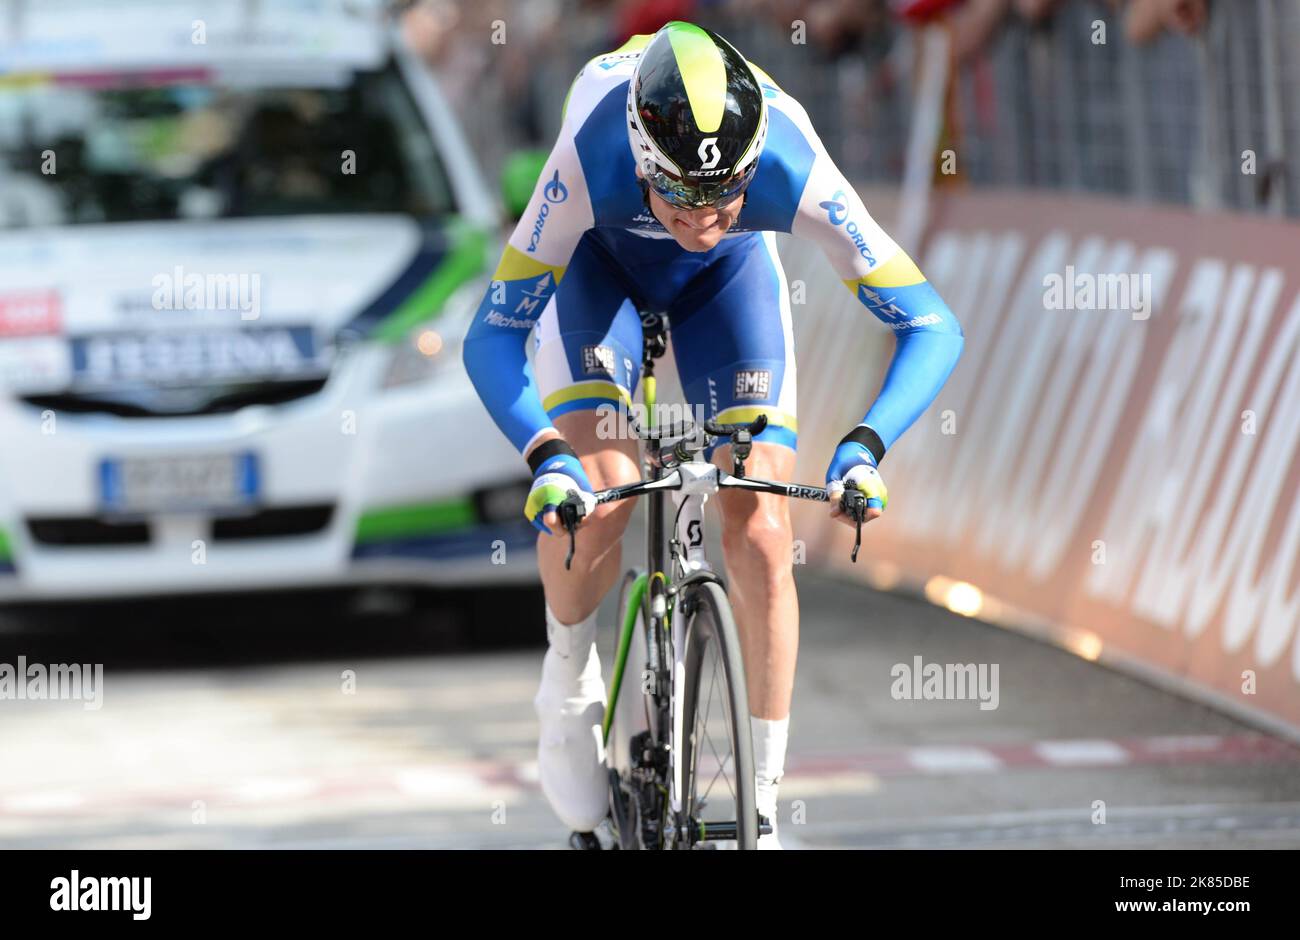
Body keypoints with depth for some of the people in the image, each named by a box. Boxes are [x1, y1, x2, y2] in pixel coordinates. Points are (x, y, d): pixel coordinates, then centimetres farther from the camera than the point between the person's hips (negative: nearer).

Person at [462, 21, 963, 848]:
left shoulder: (793, 173, -40)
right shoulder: (590, 161, -42)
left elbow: (932, 327, -35)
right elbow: (493, 337, -34)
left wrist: (866, 447, -50)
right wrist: (546, 458, -50)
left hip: (728, 277, 1)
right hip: (599, 260, -1)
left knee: (762, 538, -11)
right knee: (599, 489, -24)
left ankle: (764, 812, 0)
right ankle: (569, 691, 6)